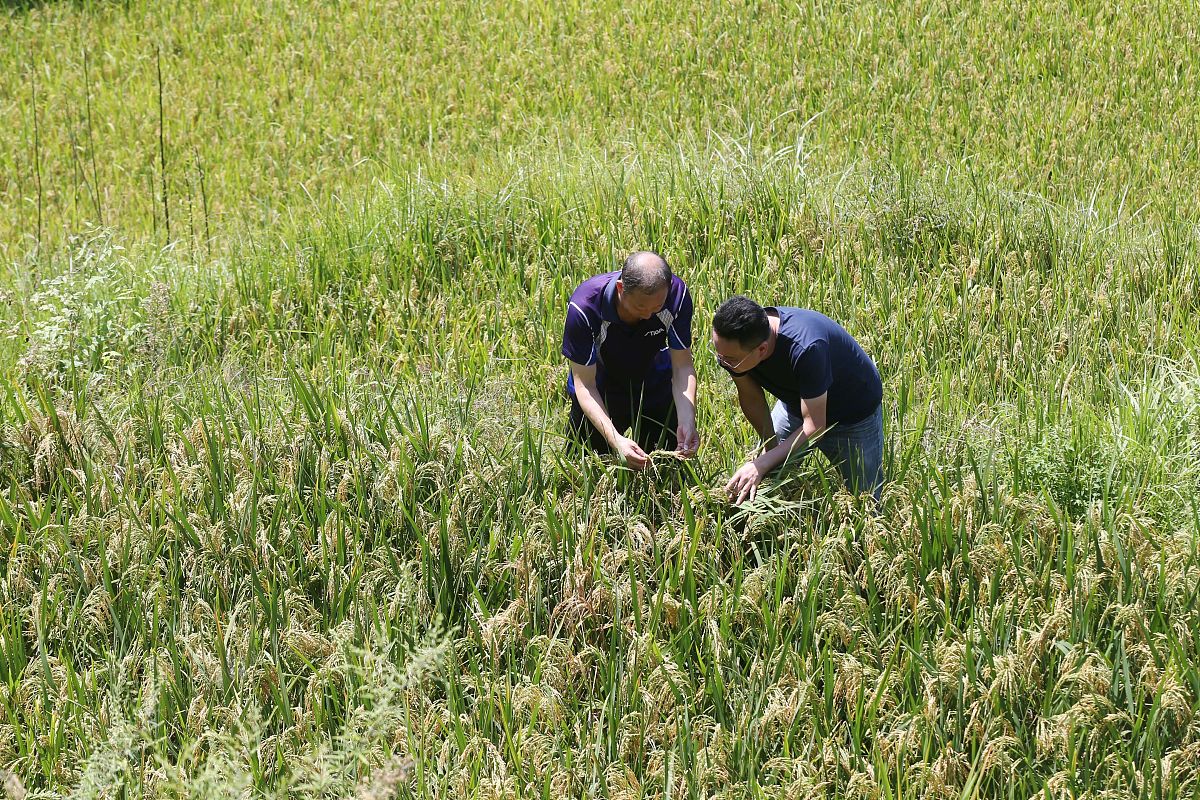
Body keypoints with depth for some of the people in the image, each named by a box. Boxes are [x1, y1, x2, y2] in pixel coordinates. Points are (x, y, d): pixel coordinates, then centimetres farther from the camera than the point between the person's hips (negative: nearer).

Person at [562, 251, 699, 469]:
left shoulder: (676, 296, -29)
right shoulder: (584, 308, -36)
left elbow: (682, 367, -22)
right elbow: (584, 385, -31)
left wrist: (687, 422, -38)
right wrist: (615, 440, -44)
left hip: (654, 387, 2)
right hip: (600, 391, -2)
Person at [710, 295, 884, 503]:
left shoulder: (805, 349, -45)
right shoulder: (731, 346, -27)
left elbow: (814, 425, -37)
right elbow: (751, 398, -10)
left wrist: (762, 464, -42)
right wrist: (770, 446, -18)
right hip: (792, 405, 5)